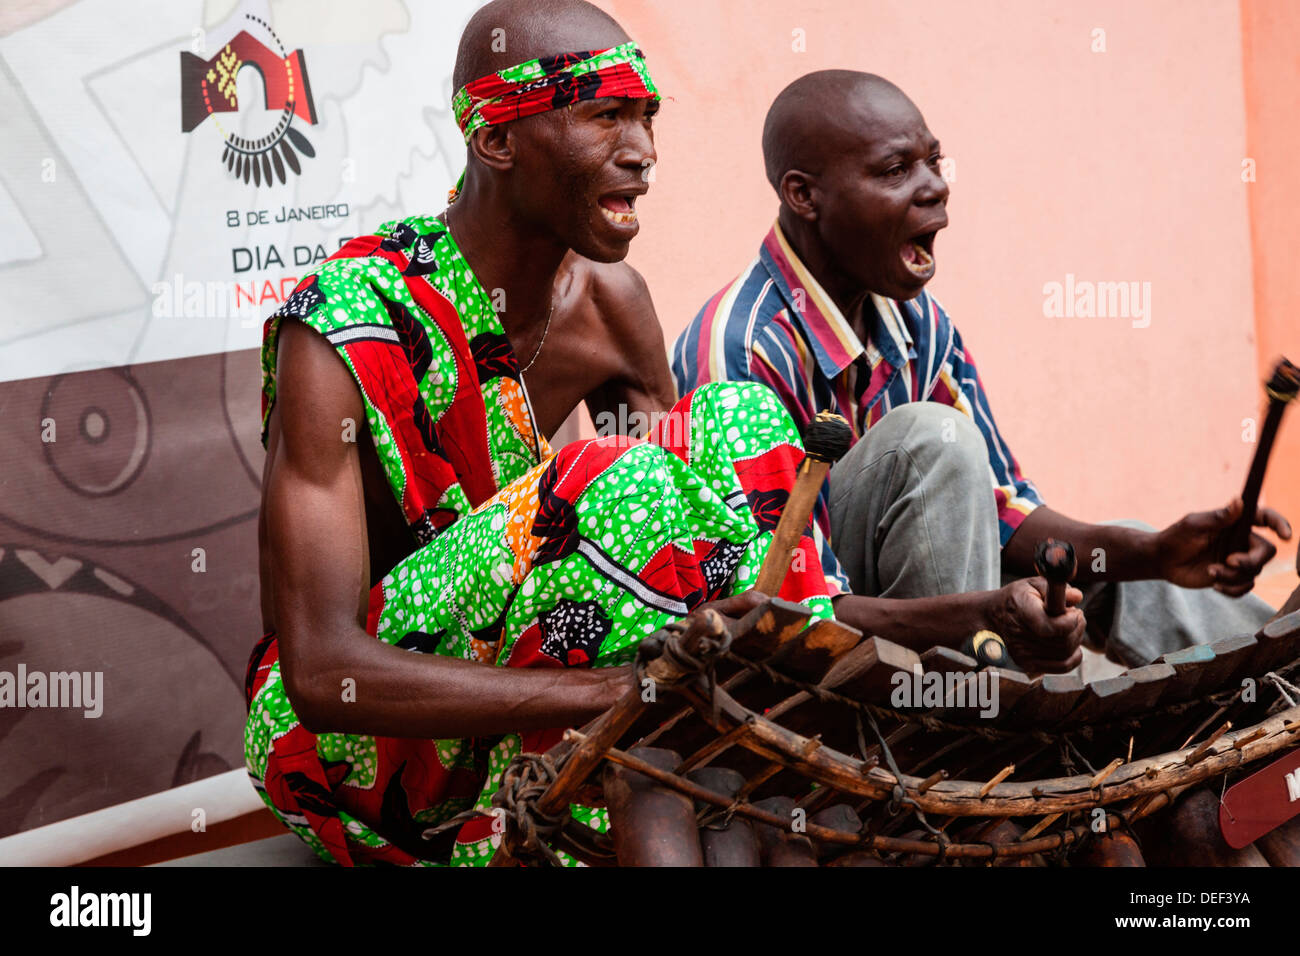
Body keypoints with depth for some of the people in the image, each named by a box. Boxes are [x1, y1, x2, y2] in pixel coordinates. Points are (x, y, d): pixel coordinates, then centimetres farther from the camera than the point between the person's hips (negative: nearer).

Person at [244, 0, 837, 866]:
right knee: (622, 480, -30)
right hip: (340, 738, -7)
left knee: (737, 415, -12)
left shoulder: (608, 303, -1)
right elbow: (324, 674, -32)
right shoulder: (343, 331, -24)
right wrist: (627, 686, -41)